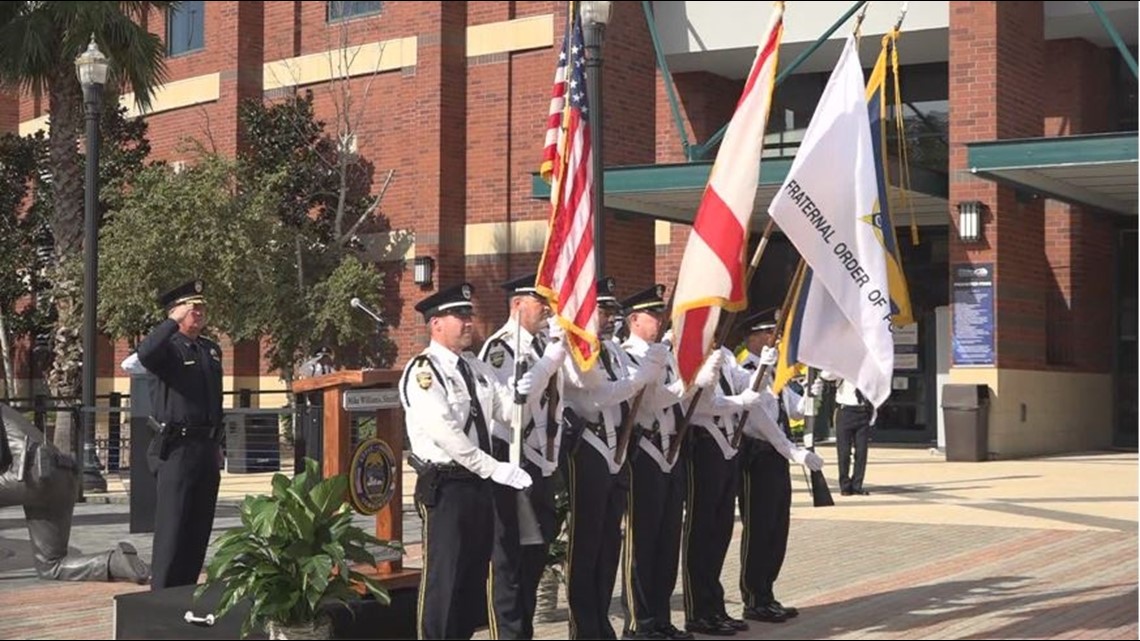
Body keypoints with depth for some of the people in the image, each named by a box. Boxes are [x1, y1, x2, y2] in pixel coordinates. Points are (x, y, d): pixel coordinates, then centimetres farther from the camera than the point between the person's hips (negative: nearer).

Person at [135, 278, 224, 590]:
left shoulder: (212, 350, 16)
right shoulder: (169, 347, -5)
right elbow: (145, 354, -31)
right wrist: (174, 321, -28)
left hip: (207, 450, 7)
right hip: (177, 450, -7)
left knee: (200, 528, 10)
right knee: (173, 527, -6)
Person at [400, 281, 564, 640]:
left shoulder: (474, 367, 12)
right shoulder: (423, 370, -13)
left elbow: (509, 407, 5)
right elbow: (445, 433, -20)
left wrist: (550, 362, -1)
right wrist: (494, 469, -19)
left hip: (478, 484, 8)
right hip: (444, 486, -8)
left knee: (474, 576, 14)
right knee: (443, 579, -3)